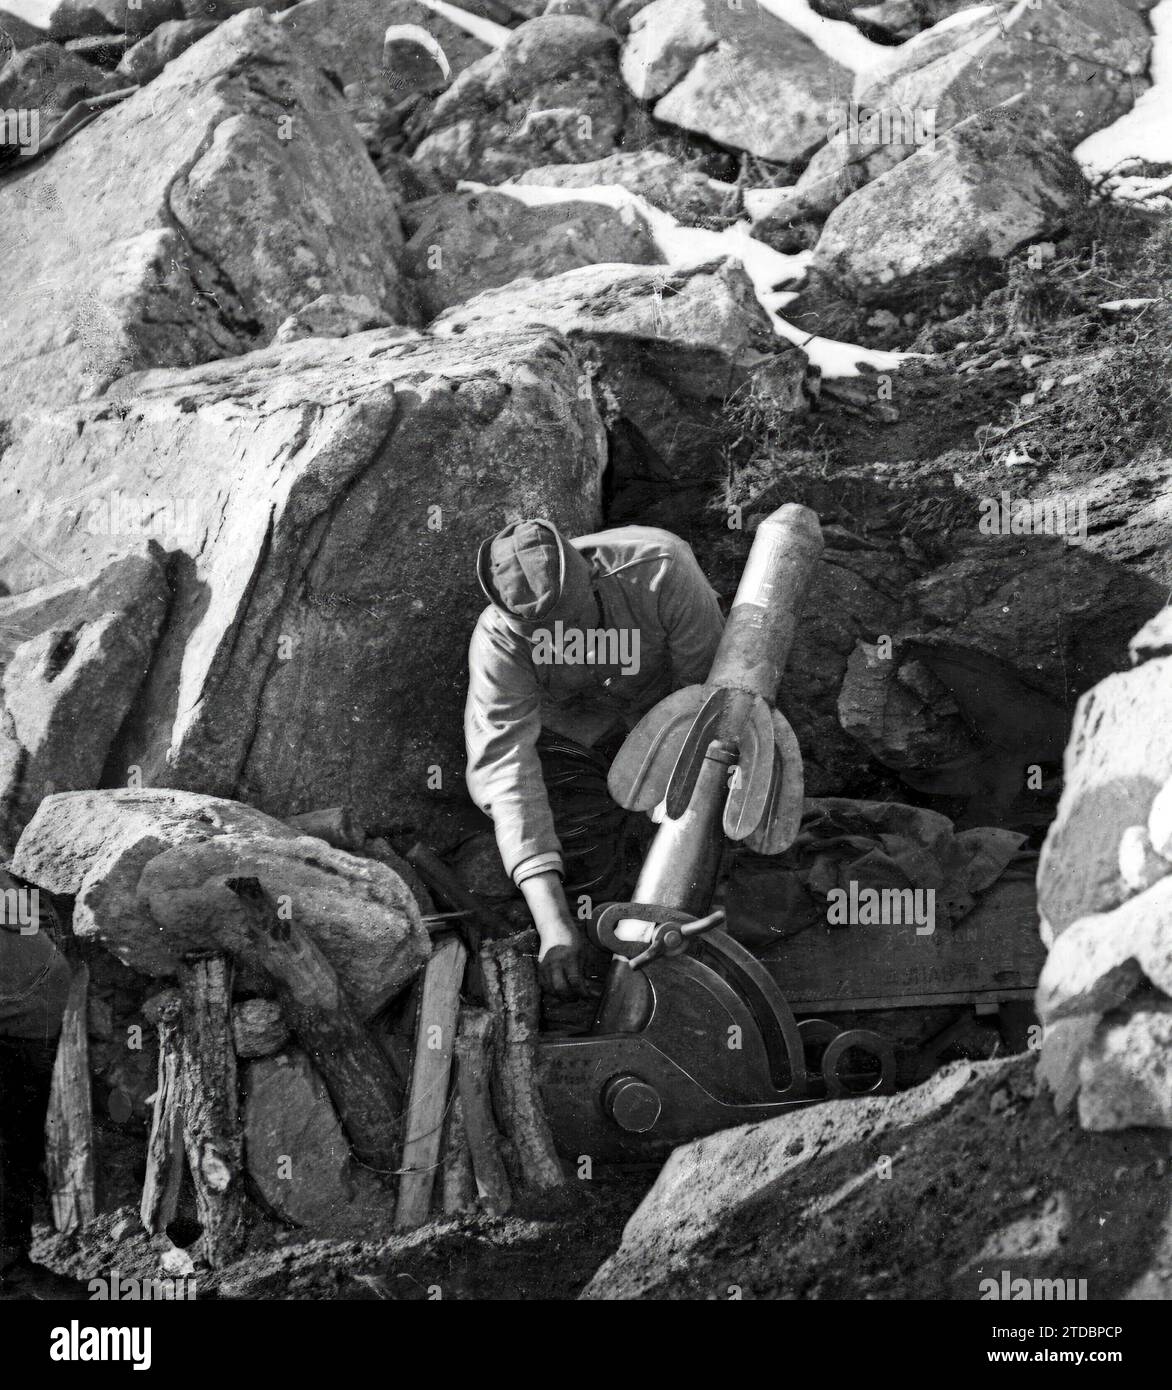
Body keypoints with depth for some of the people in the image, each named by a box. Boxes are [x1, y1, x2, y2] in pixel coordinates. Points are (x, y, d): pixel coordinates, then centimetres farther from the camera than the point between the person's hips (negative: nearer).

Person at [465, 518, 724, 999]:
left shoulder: (659, 568, -40)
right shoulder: (498, 642, -37)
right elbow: (508, 777, -43)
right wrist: (553, 923, -52)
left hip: (660, 694, 1)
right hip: (566, 721, 0)